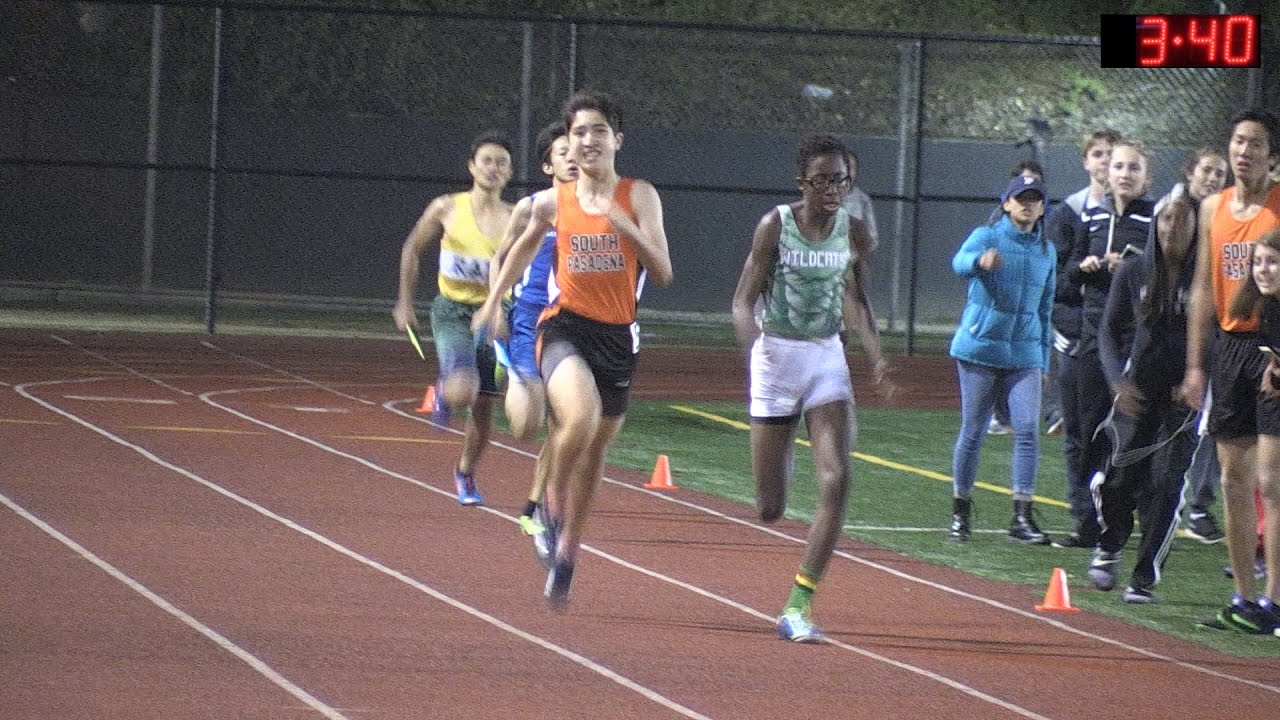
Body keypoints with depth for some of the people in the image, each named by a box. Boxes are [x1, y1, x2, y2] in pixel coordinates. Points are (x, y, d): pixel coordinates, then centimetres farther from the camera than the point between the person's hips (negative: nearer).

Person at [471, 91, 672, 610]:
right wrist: (494, 301, 23)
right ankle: (554, 504, -4)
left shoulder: (639, 197, -2)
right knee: (580, 418, -31)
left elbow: (662, 272, -11)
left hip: (618, 336, 2)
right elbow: (525, 247, 23)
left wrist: (623, 225, -23)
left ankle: (567, 553, 31)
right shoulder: (551, 203, 2)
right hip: (565, 328, -1)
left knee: (595, 450, 12)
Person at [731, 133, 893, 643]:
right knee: (770, 509, 1)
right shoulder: (775, 226, -10)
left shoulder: (854, 232, 0)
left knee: (836, 482, -17)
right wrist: (753, 347, -29)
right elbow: (744, 300, -10)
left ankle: (799, 606, -12)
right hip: (777, 356, -3)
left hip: (828, 359, 3)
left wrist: (876, 354, 1)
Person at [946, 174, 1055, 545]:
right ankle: (960, 512, 15)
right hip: (980, 347, -4)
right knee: (972, 432, 2)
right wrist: (981, 260, -50)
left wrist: (1044, 360, 18)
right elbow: (960, 262, -26)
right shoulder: (987, 236, -3)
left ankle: (1022, 517, -7)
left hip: (1024, 353, 4)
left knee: (1028, 429, -9)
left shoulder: (1046, 251, 12)